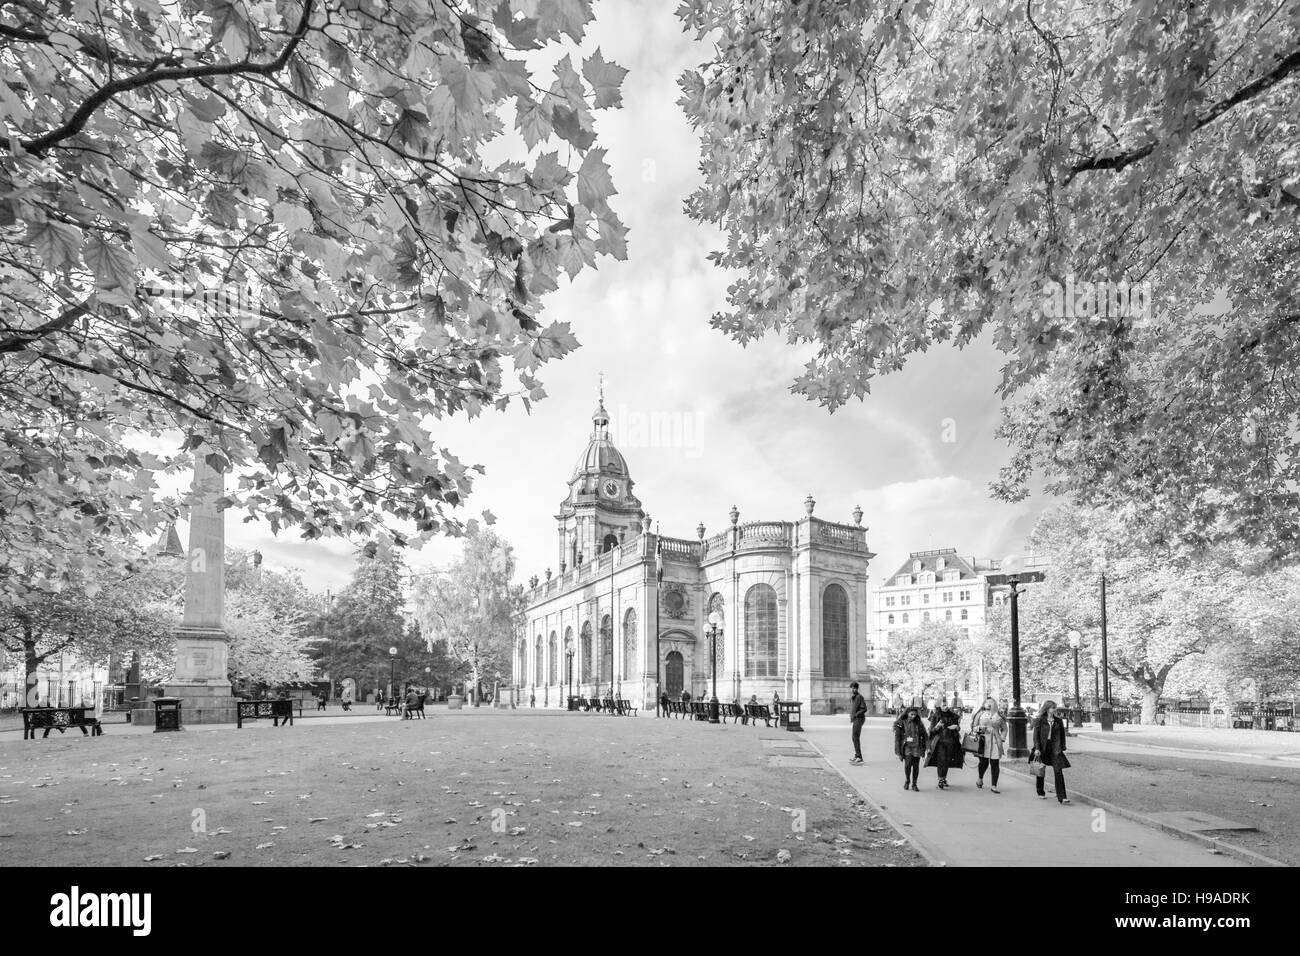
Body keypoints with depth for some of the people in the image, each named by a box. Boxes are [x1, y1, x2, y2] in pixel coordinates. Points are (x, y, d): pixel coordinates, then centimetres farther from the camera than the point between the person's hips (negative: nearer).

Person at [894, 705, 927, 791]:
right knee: (908, 763, -19)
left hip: (917, 747, 3)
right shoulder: (901, 723, -1)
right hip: (907, 747, -3)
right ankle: (907, 780, 5)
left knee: (916, 766, 0)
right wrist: (898, 751, -5)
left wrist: (924, 749, 12)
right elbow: (897, 737, -1)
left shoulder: (919, 723, 8)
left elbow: (924, 736, 15)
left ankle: (914, 784, 17)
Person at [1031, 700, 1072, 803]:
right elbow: (1036, 735, -5)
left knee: (1058, 772, -8)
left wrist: (1062, 748, 5)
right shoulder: (1040, 721, -4)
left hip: (1055, 749, 2)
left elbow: (1062, 735, 11)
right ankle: (1040, 793, 28)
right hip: (1042, 748, -1)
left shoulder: (1058, 721, 5)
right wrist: (1037, 748, -13)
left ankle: (1061, 797, -9)